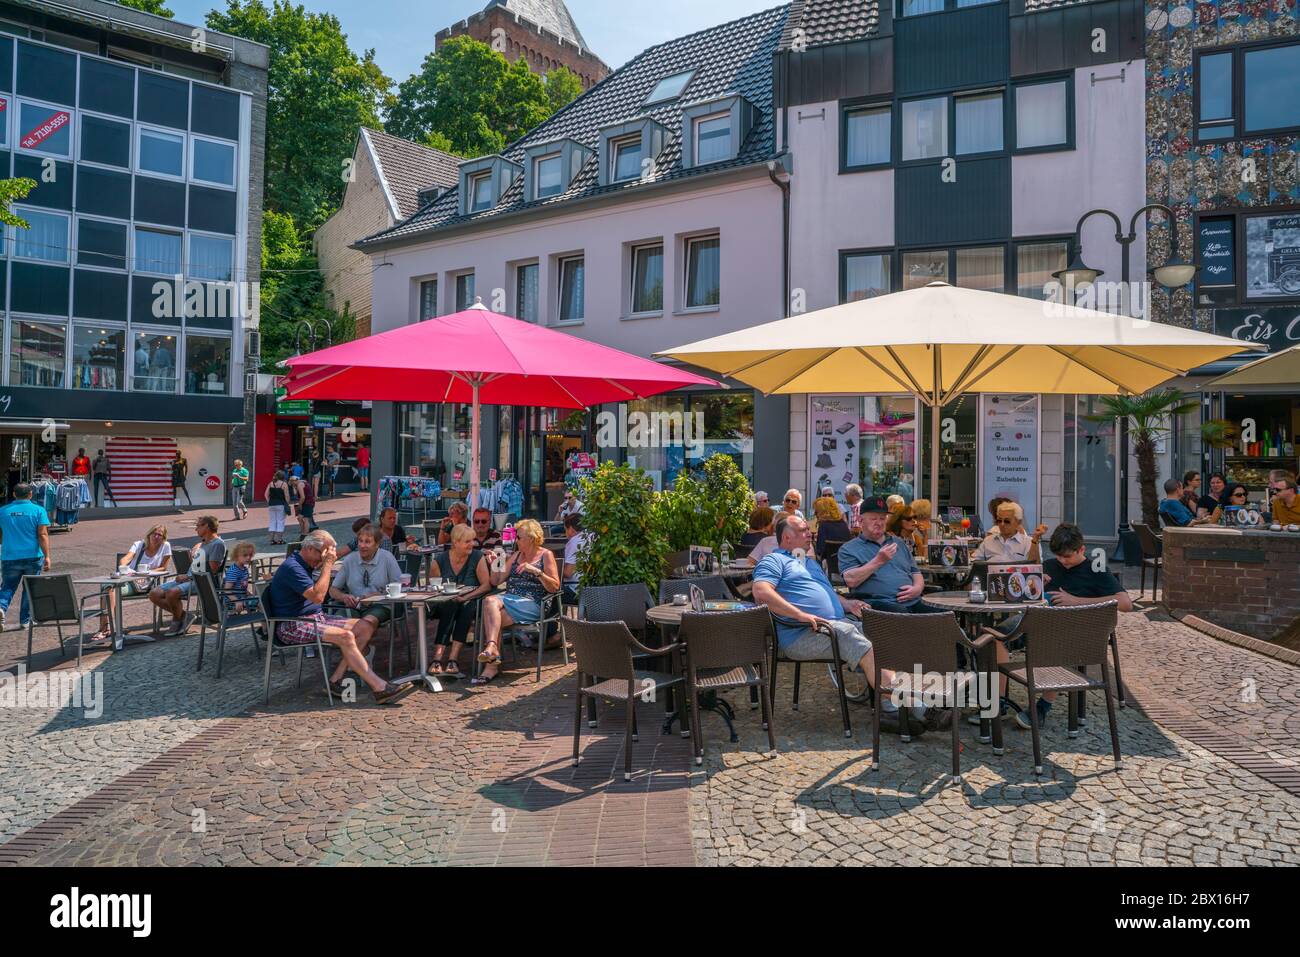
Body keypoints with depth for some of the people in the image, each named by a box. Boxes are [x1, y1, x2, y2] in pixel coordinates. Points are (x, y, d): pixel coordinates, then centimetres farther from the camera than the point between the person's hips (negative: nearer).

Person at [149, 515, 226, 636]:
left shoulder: (218, 544, -9)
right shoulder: (201, 543, 21)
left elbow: (212, 572, -15)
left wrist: (189, 577, -12)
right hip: (189, 579, 10)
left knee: (171, 593, -33)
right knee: (154, 594, -4)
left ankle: (177, 621, -8)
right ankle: (183, 615, -1)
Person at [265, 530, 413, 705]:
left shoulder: (304, 565, 16)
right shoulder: (291, 567, -17)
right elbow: (317, 596, -25)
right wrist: (327, 564, -21)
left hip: (315, 618, 10)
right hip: (293, 626, -10)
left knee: (366, 625, -7)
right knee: (346, 636, -31)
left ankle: (336, 680, -14)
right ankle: (380, 688, -30)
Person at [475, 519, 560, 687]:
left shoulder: (546, 555, 6)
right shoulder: (516, 556, 24)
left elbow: (555, 587, -3)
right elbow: (496, 582, 21)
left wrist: (536, 571, -14)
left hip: (531, 604, -5)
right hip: (508, 598, 5)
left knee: (491, 619, -27)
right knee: (489, 601, -29)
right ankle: (492, 649, -37)